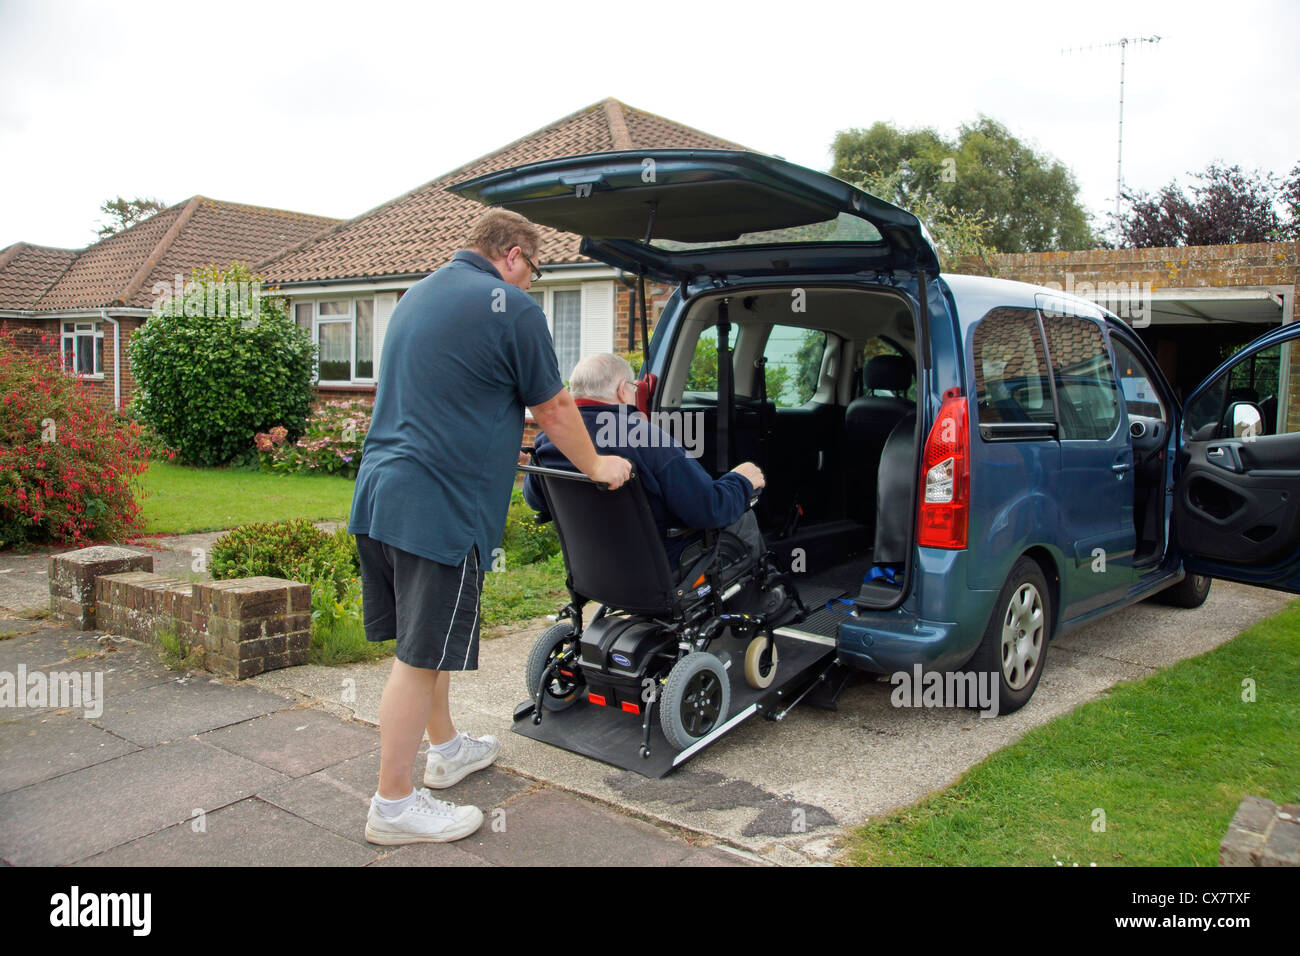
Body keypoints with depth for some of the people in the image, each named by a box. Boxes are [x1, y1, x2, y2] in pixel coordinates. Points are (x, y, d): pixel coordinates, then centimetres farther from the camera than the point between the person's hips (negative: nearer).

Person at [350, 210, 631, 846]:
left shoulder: (417, 295, 19)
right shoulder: (510, 306, -8)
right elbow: (553, 411, -2)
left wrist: (500, 440, 41)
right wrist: (596, 466, 15)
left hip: (380, 493, 10)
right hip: (437, 507, -9)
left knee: (425, 641, 21)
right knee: (421, 657, -1)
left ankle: (446, 749, 38)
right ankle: (393, 806, 10)